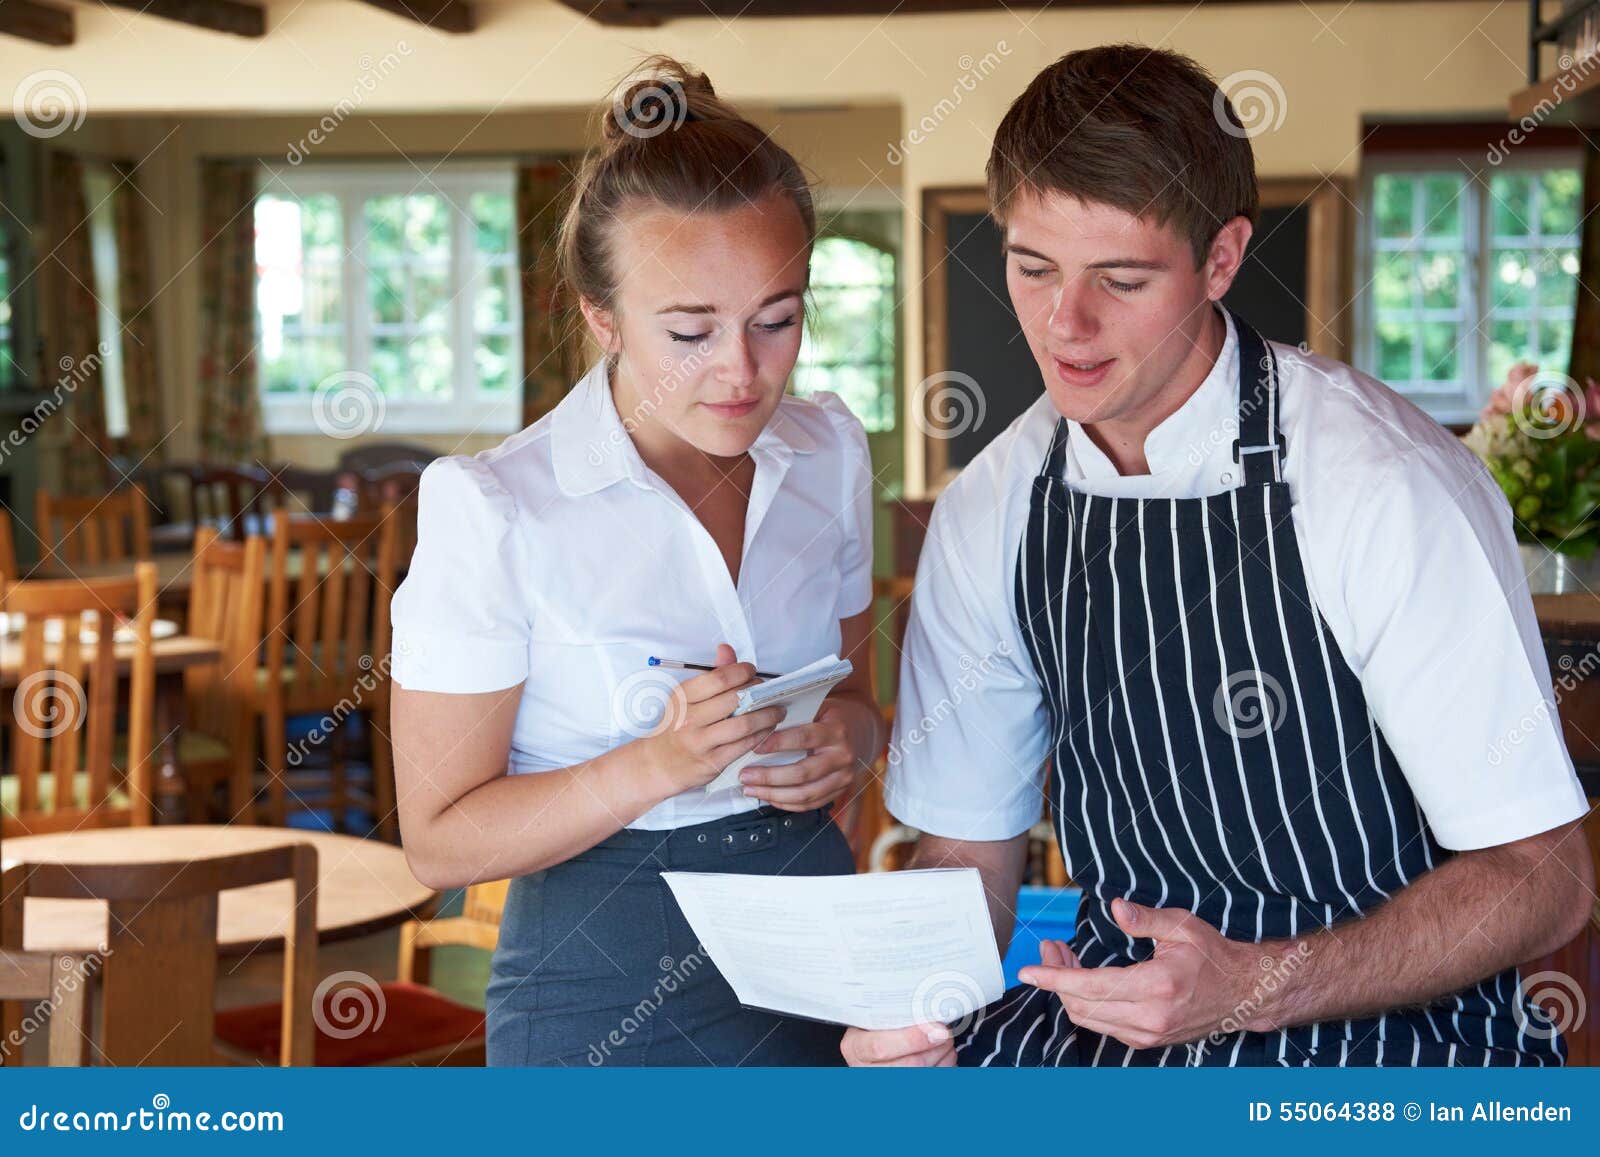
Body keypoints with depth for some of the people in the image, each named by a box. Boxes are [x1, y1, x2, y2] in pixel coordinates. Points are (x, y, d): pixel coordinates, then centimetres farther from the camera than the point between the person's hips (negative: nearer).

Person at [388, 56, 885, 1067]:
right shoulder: (492, 511, -16)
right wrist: (658, 766, -26)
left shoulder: (831, 452, 1)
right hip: (605, 985, -4)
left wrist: (847, 737, -9)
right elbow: (441, 840, -12)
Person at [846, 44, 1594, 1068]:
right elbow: (968, 850, 11)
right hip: (1116, 993, 5)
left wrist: (1256, 986, -23)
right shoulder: (989, 513, 2)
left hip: (1390, 1023, -4)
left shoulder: (1387, 487, -15)